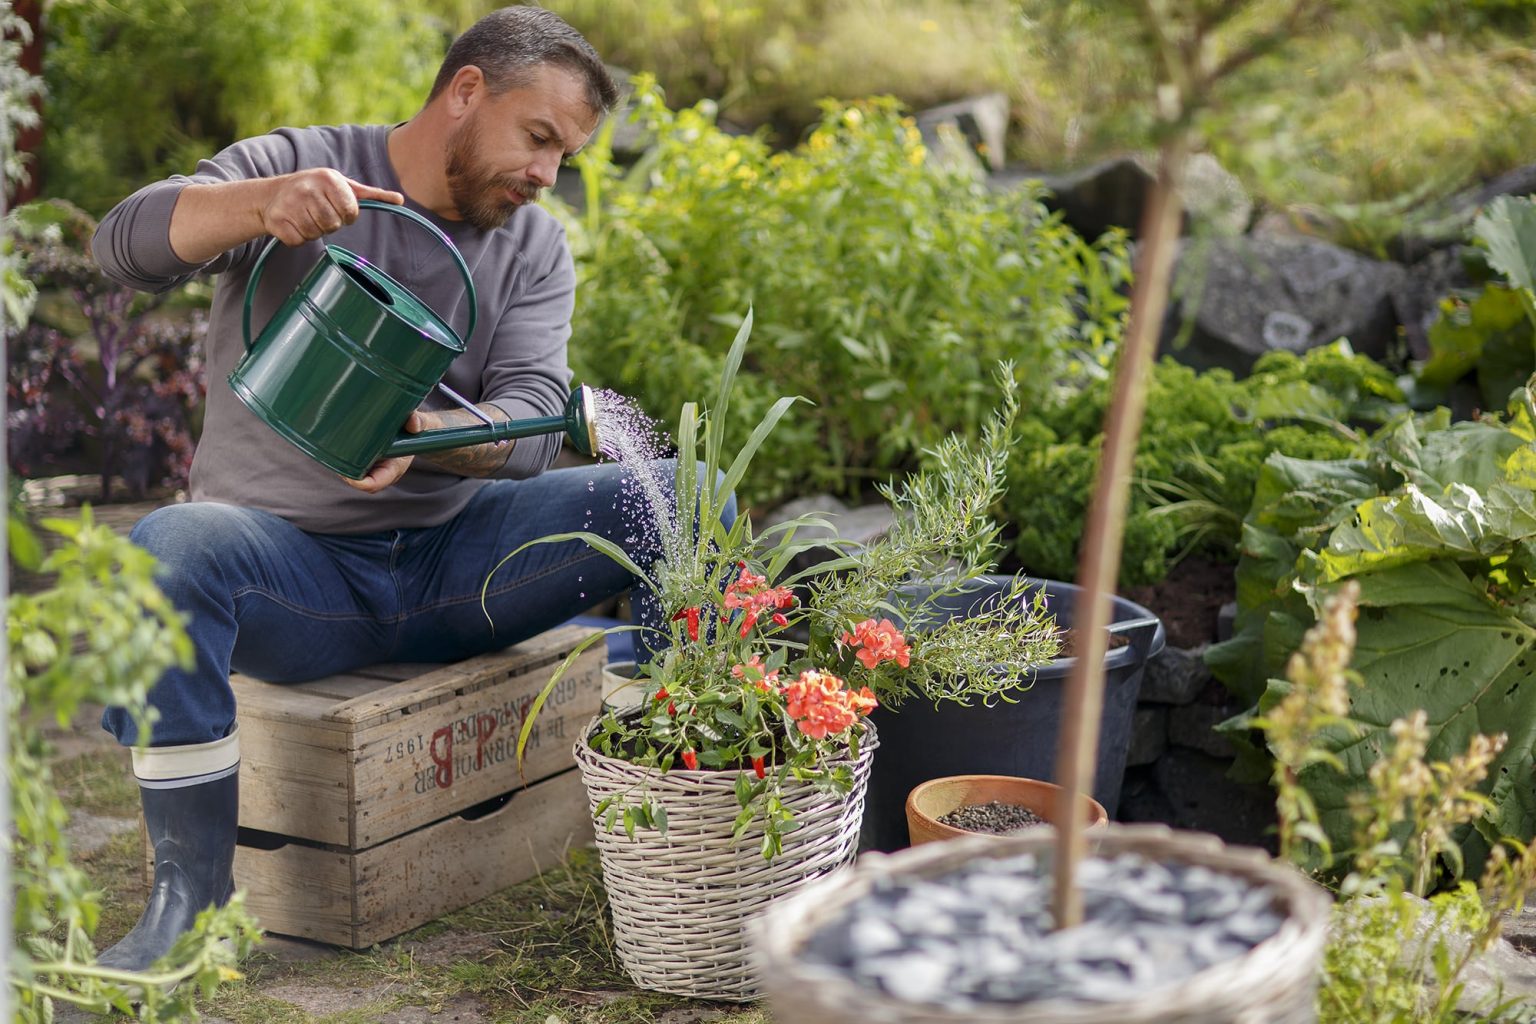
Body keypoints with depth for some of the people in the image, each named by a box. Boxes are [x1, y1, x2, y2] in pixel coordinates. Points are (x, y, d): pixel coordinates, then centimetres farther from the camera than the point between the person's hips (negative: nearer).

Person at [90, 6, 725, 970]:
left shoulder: (536, 248, 9)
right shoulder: (298, 165, -1)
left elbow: (532, 423, -6)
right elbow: (130, 242, -16)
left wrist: (423, 436, -30)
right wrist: (263, 203, -36)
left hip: (454, 557, 3)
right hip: (289, 557, -3)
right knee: (164, 553, -36)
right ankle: (195, 889, -24)